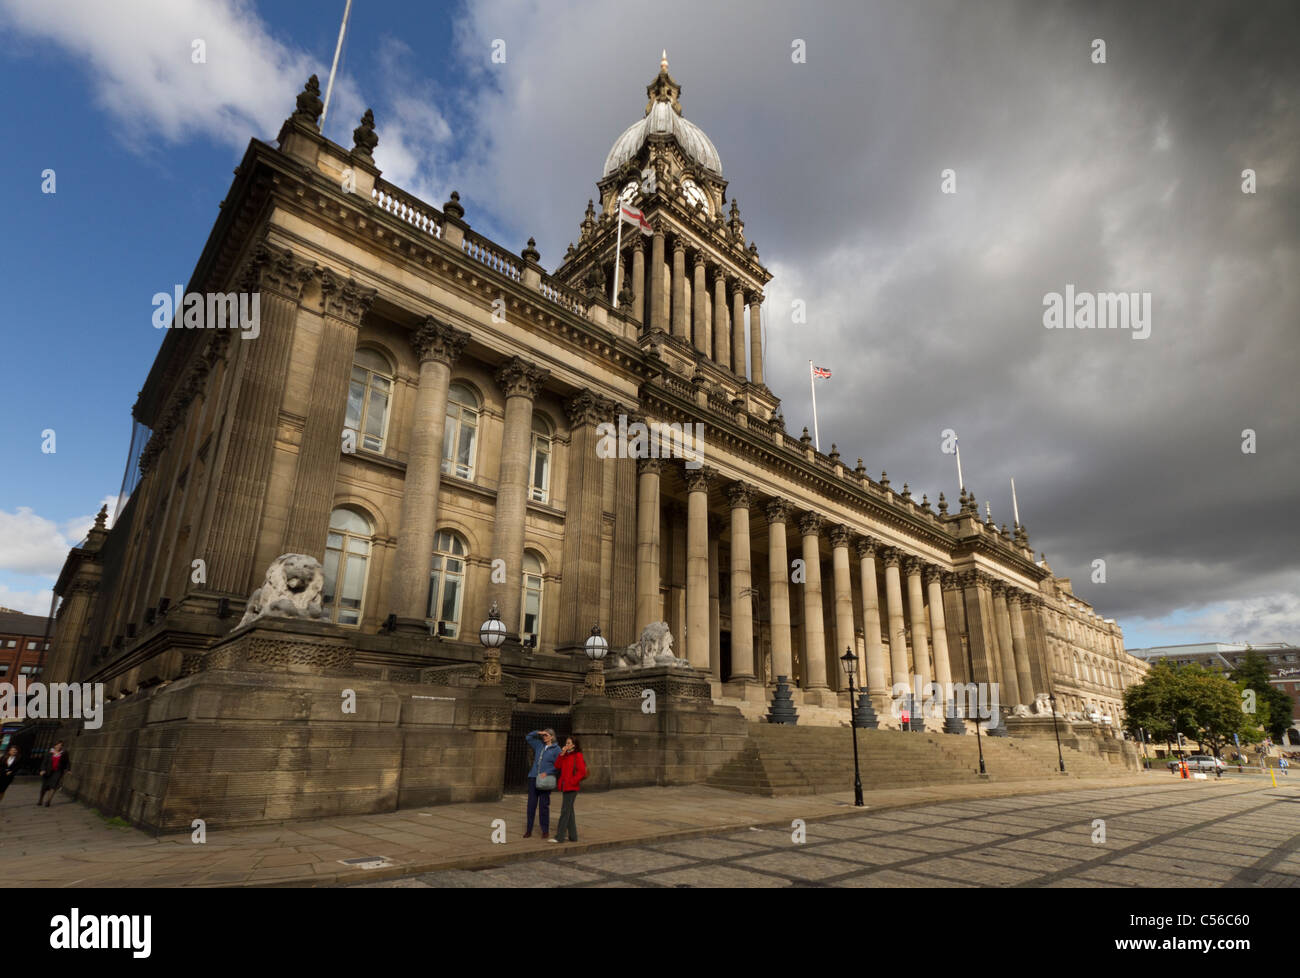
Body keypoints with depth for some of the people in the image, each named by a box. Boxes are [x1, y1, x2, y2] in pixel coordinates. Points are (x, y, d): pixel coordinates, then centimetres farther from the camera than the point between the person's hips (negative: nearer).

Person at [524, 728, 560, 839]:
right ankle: (529, 830, 12)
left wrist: (547, 773, -17)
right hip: (533, 778, 4)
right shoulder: (540, 745, 11)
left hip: (545, 780, -4)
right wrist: (538, 732, 1)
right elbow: (528, 737, 15)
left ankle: (545, 831, 10)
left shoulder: (556, 749, -2)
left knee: (543, 805, -1)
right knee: (531, 804, 4)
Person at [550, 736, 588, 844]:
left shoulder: (577, 755, -11)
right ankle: (573, 836, 19)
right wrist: (561, 754, -7)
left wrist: (572, 781, -16)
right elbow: (557, 766, 3)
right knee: (569, 811, 12)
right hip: (565, 786, 8)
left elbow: (582, 771, -17)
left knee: (565, 810, -7)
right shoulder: (566, 755, 13)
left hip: (572, 787, -8)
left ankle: (559, 837, -4)